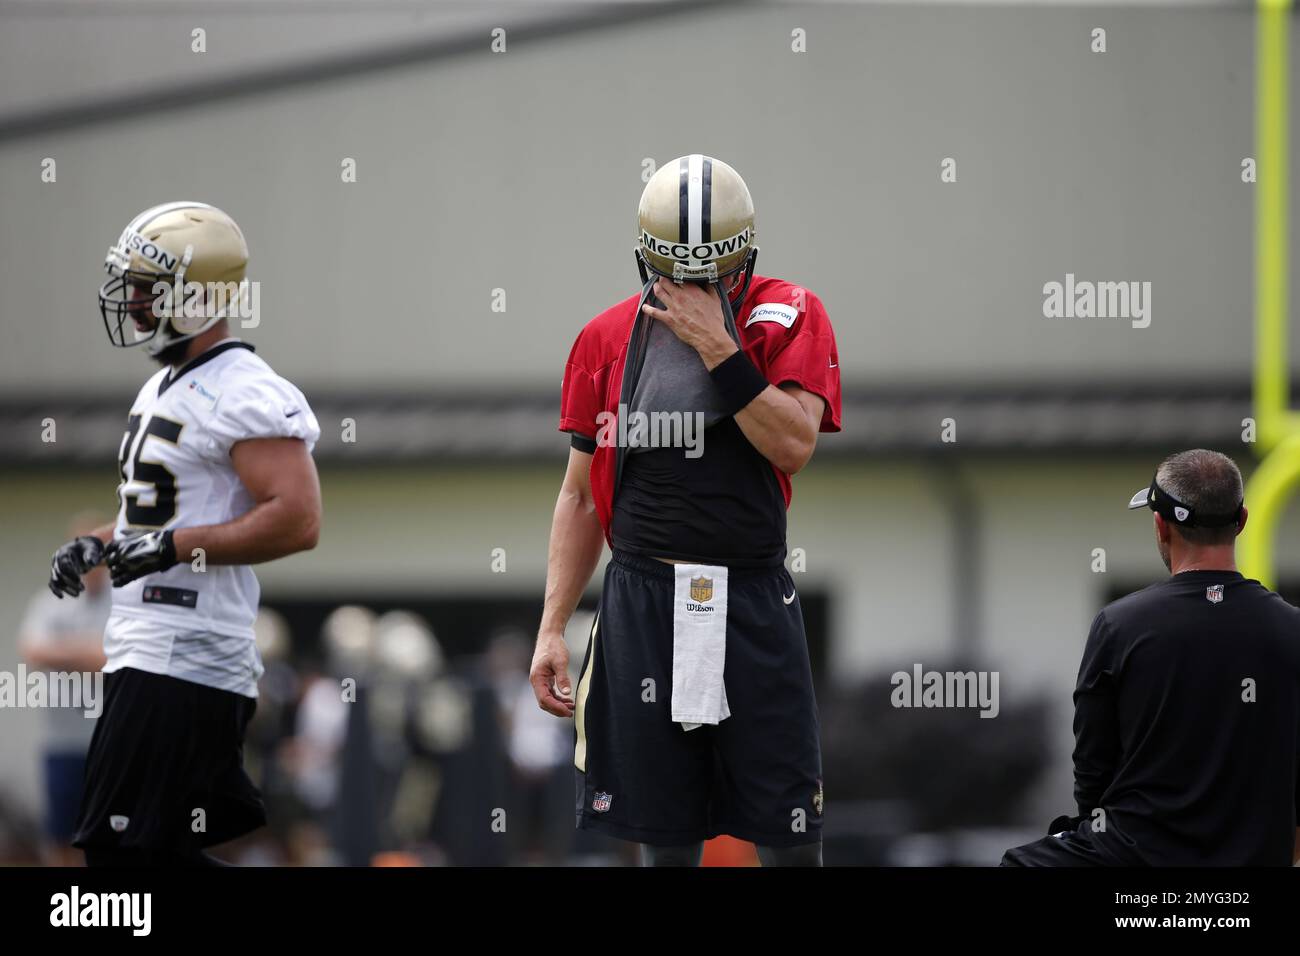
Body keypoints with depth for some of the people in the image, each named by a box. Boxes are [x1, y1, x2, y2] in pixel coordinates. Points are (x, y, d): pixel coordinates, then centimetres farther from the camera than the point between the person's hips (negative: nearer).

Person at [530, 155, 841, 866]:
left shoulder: (788, 318, 1)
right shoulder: (608, 339, 7)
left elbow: (794, 445, -15)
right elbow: (581, 495, 12)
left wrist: (716, 346, -17)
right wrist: (552, 628, 8)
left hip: (753, 602, -2)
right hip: (642, 603, 2)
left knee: (788, 835, -1)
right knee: (664, 837, 4)